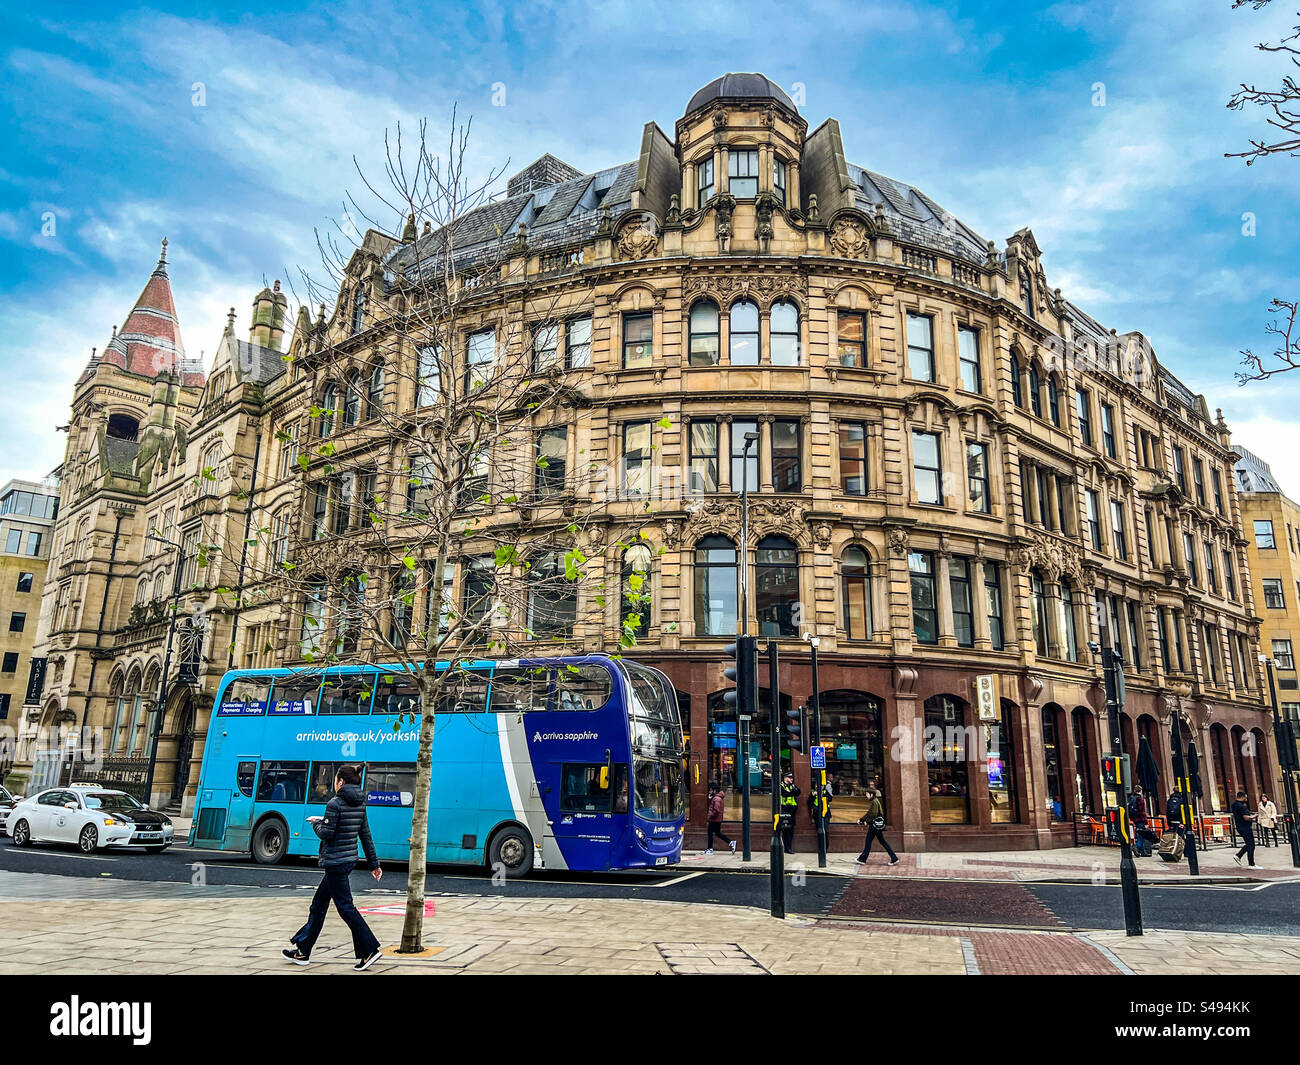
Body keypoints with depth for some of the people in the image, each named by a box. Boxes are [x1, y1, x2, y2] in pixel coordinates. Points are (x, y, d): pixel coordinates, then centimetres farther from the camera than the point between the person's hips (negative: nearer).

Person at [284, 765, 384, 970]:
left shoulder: (335, 804, -16)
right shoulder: (360, 805, 7)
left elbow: (327, 833, -18)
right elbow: (366, 836, 10)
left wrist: (316, 822, 3)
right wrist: (374, 864, 13)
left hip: (335, 862, -9)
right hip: (349, 860, 9)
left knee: (345, 907, -4)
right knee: (318, 904, 18)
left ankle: (370, 950, -5)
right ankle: (302, 950, 27)